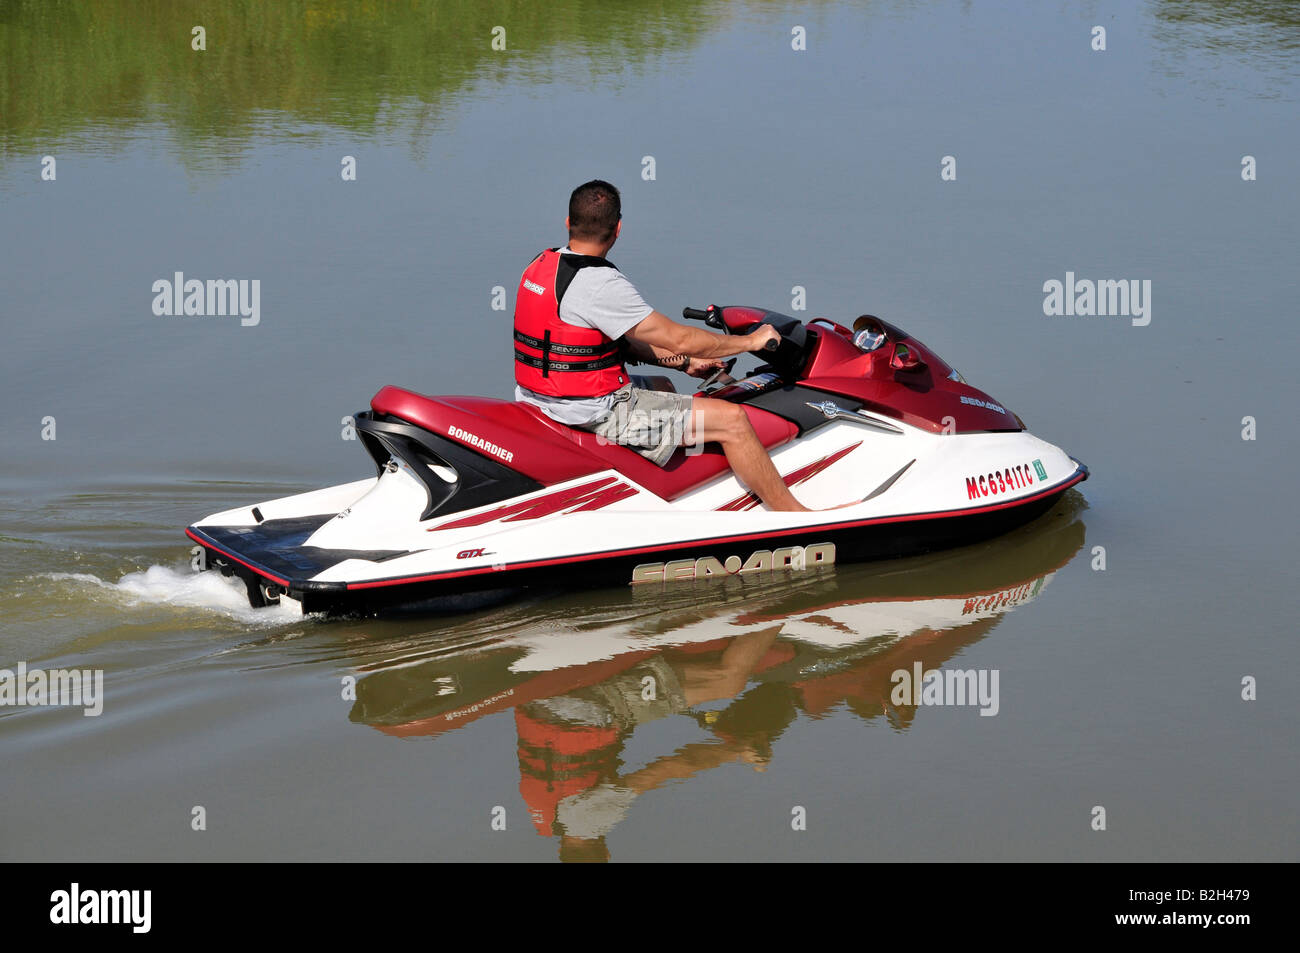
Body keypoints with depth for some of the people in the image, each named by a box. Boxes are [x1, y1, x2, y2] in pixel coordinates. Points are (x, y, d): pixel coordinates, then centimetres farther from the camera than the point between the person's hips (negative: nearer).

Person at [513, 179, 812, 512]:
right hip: (596, 415, -10)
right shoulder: (599, 283, -24)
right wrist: (750, 341, -5)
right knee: (731, 420, -7)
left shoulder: (542, 265, 6)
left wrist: (683, 362, 14)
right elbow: (678, 339, -19)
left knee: (663, 388, 35)